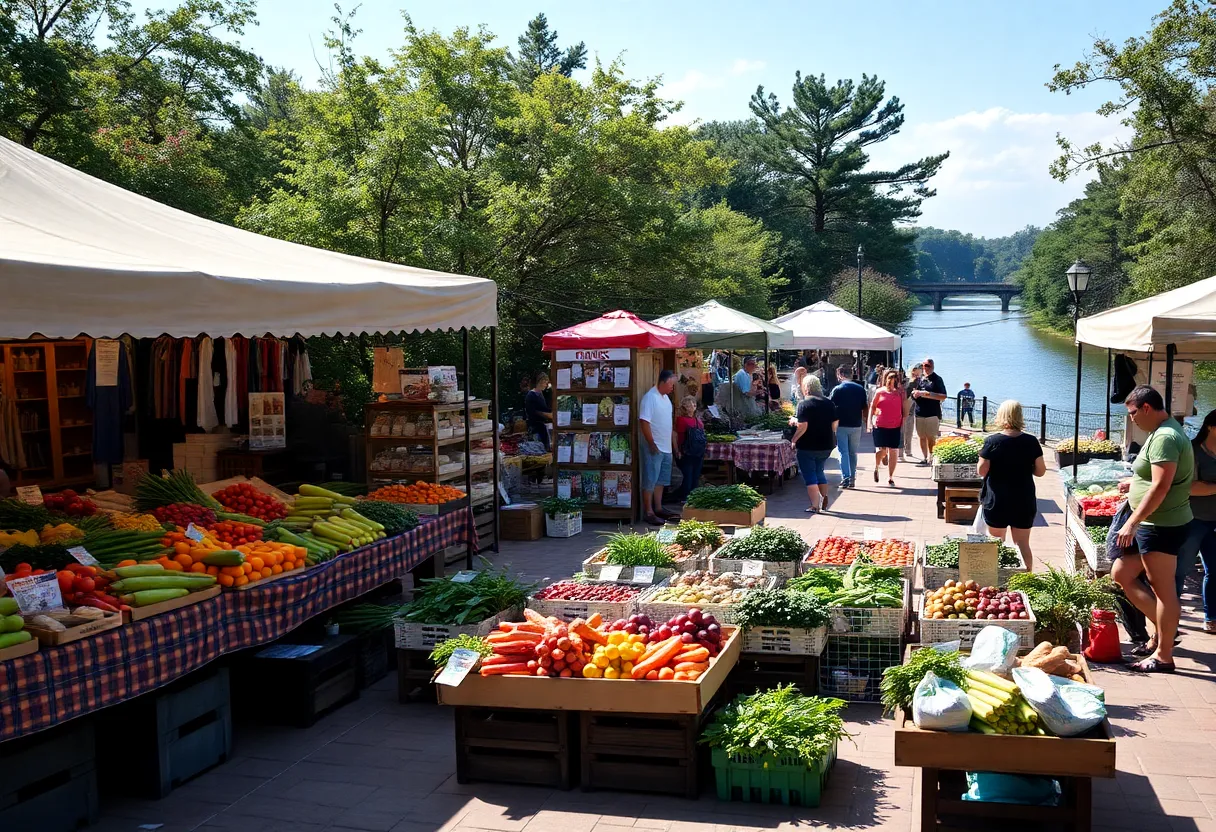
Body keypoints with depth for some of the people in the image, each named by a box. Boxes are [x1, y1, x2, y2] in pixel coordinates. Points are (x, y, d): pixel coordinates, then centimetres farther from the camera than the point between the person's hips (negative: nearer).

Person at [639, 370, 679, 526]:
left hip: (666, 447, 9)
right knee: (650, 482, -4)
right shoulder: (650, 397, -16)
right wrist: (651, 443, -20)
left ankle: (658, 509, 23)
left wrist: (672, 445, 17)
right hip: (654, 448, -9)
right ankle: (649, 513, -1)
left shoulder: (665, 397, 12)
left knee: (661, 481, 15)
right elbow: (644, 421, -21)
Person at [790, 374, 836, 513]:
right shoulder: (829, 403, 3)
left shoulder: (804, 404, -13)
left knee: (810, 475, 3)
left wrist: (793, 440, -10)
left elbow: (803, 426, -20)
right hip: (826, 445, 6)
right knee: (819, 471, 23)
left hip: (807, 445, -5)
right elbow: (835, 424, 3)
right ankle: (824, 500, 21)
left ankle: (815, 506, -1)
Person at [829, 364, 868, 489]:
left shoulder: (837, 389, -8)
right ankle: (852, 478, 14)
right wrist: (865, 421, 19)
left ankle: (845, 478, -9)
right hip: (856, 425, 3)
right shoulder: (860, 389, 3)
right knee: (853, 453, 13)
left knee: (843, 452, 1)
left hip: (841, 425, -3)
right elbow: (864, 408, 6)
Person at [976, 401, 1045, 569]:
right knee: (1023, 545, 12)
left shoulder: (992, 441, -13)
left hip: (997, 501, -2)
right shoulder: (1031, 442, -6)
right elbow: (1040, 471, -1)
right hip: (1024, 501, 2)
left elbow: (981, 471, -11)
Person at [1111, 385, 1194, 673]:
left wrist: (1132, 523, -24)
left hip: (1162, 525, -10)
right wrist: (1135, 484, 20)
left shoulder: (1165, 437, -19)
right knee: (1121, 574, 13)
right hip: (1149, 524, 10)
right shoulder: (1162, 432, 13)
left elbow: (1161, 486, -25)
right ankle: (1163, 629, 21)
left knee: (1163, 589, -1)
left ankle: (1163, 655, 8)